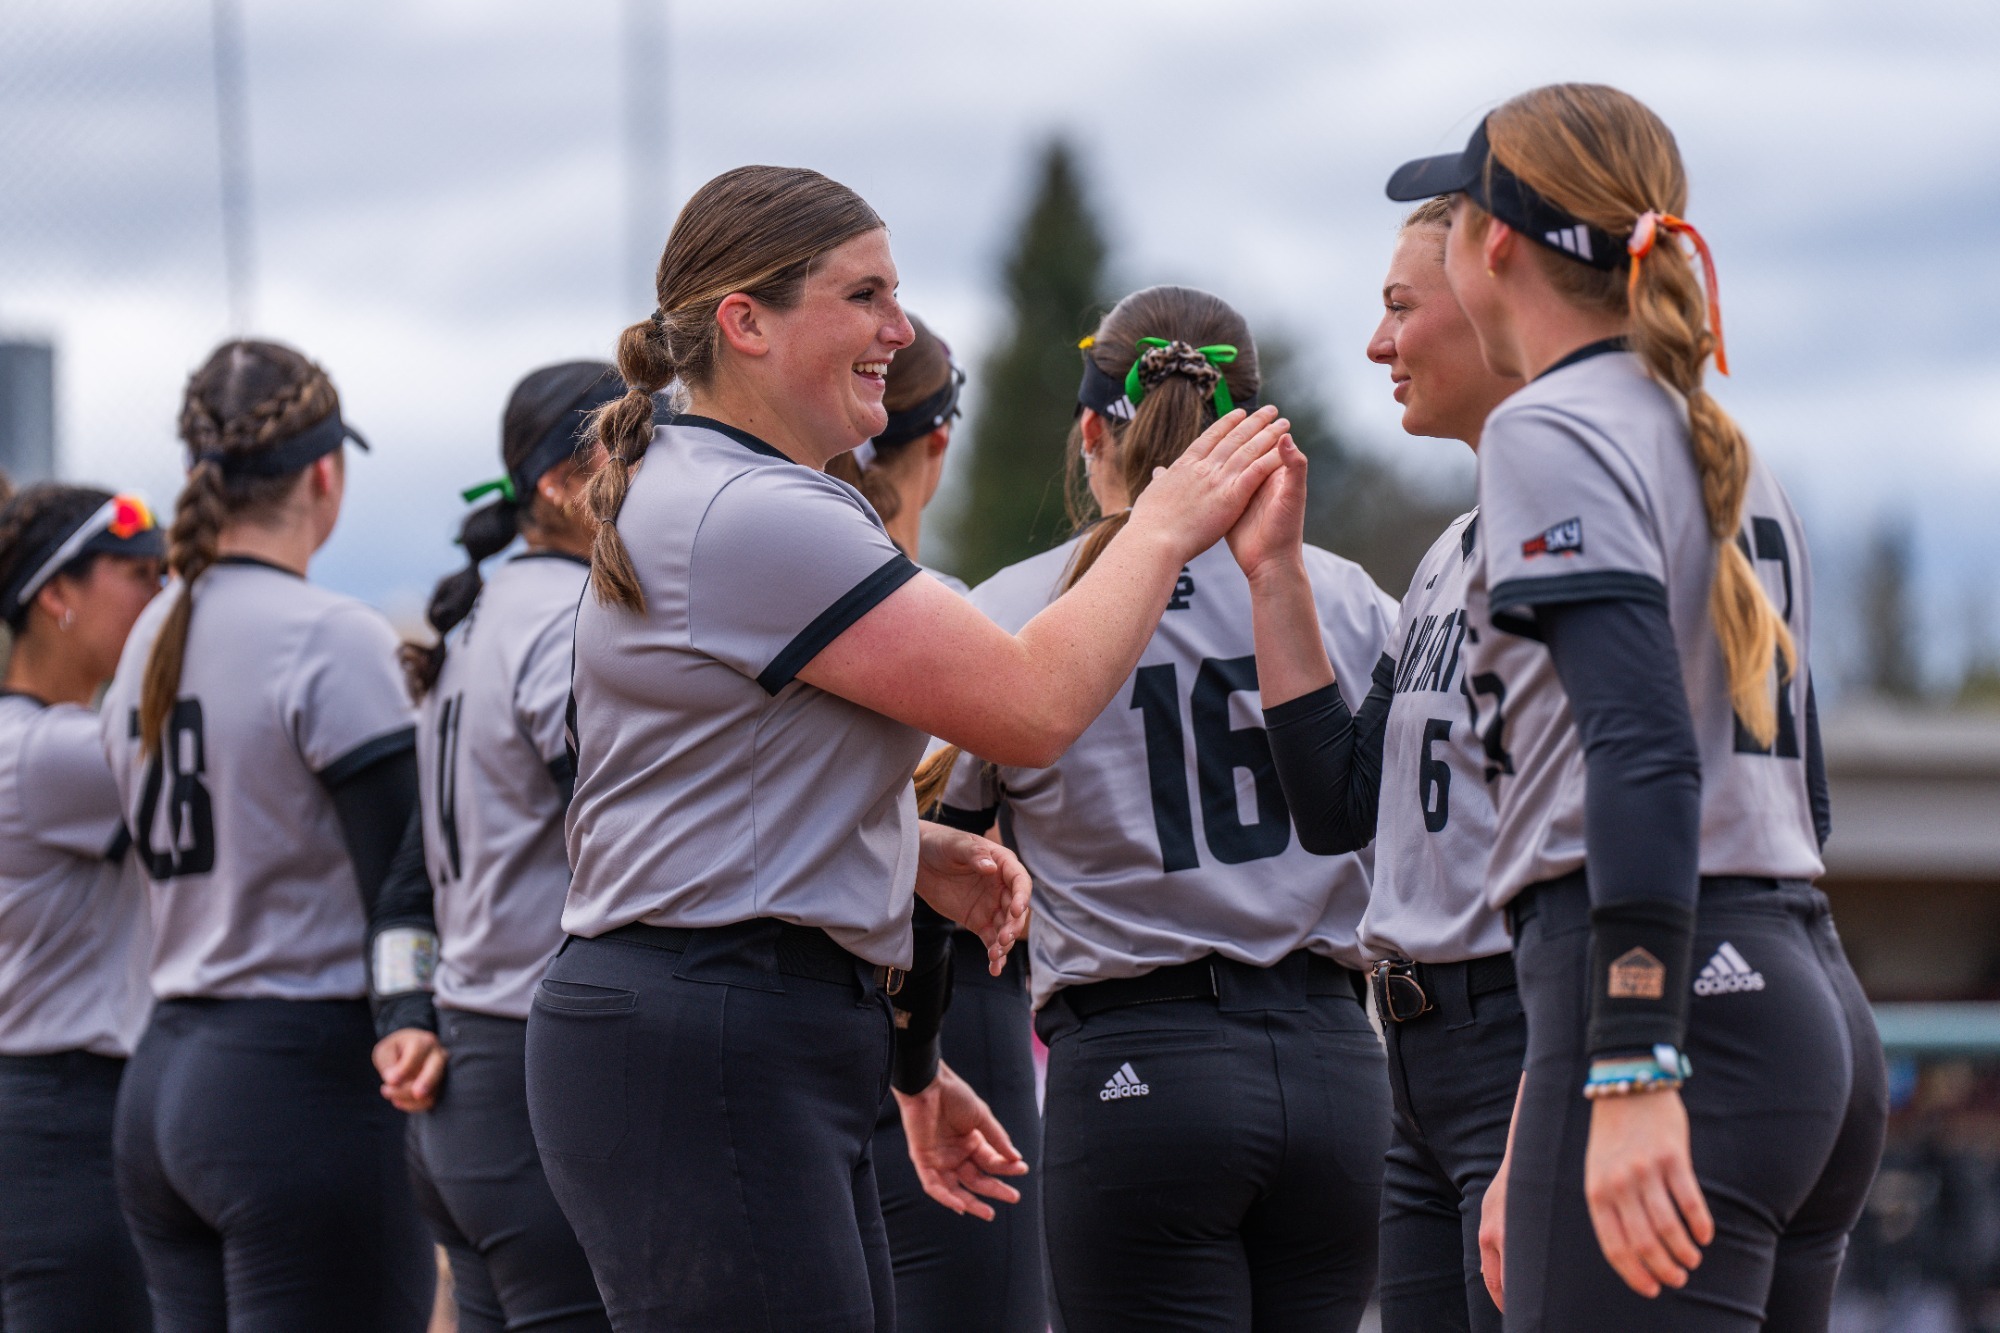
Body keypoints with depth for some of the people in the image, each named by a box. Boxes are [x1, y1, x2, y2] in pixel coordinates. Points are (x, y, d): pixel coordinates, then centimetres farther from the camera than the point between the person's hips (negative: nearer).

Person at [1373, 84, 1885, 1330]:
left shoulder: (1553, 434, -5)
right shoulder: (1735, 463, 22)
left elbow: (1645, 746, -18)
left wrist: (1632, 1074, -26)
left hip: (1683, 996, -9)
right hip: (1818, 1005, 9)